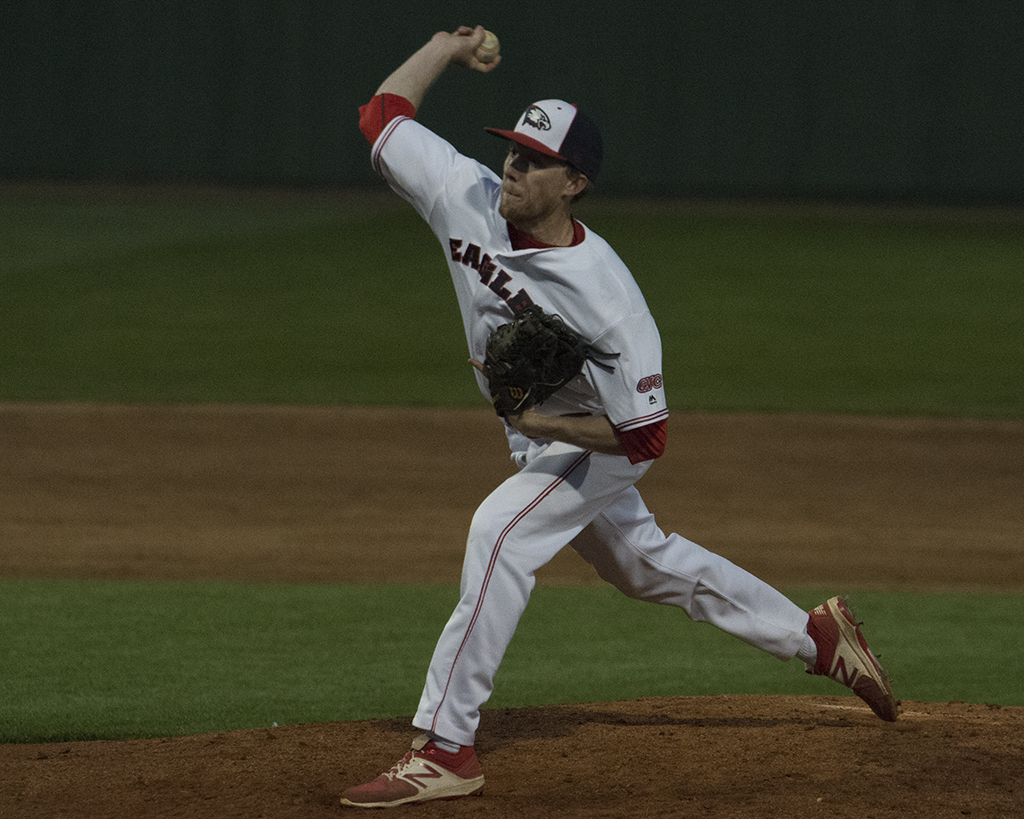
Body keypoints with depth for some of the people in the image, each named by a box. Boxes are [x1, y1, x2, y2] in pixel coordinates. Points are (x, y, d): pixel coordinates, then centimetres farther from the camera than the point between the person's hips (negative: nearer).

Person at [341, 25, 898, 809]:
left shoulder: (605, 299, -36)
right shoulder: (471, 200, -20)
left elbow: (644, 436, -30)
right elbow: (383, 114, -9)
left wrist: (545, 424, -37)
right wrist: (446, 47, -14)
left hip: (598, 443, -8)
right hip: (538, 440, 8)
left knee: (499, 533, -28)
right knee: (642, 560, 22)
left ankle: (446, 750, -27)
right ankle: (818, 635, 40)